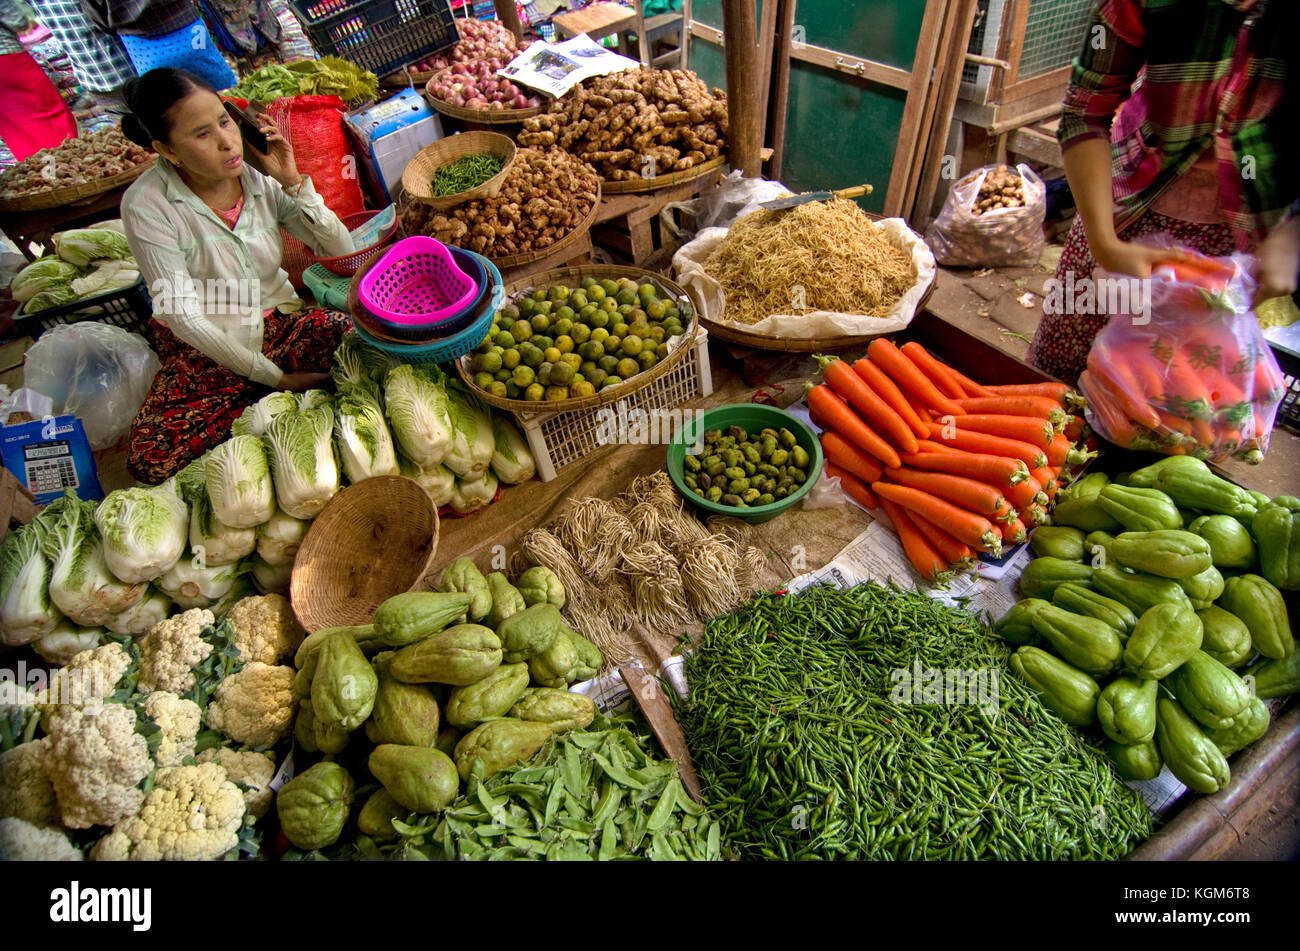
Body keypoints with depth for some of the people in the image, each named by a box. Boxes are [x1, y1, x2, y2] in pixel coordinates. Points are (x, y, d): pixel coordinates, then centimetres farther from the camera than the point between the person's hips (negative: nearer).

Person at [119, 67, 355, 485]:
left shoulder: (259, 174, -5)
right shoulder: (147, 205, -16)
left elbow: (342, 251, -5)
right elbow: (184, 317, -16)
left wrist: (293, 182, -17)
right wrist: (277, 378, -19)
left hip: (279, 324, 2)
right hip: (203, 351, -2)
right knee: (149, 459, -26)